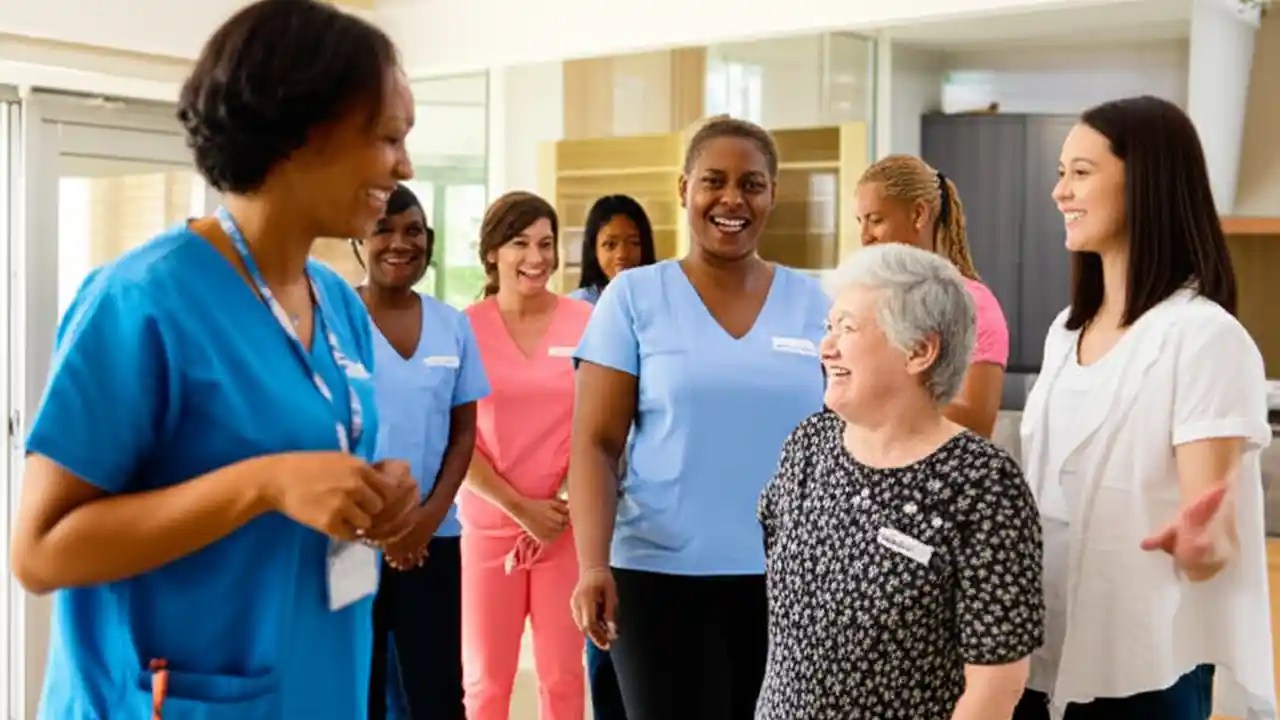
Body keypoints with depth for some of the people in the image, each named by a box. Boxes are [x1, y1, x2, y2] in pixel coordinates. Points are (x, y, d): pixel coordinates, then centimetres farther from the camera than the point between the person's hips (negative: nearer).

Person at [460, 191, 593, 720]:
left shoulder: (584, 321, 0)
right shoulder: (467, 328, -2)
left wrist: (563, 503, -8)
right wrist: (519, 507, -10)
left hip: (567, 523, 0)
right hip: (489, 522, 0)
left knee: (563, 674, 8)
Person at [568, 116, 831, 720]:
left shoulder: (812, 303, 5)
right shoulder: (634, 297, -1)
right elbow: (594, 446, -5)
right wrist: (593, 565, -16)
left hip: (790, 576, 3)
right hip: (662, 572, -2)